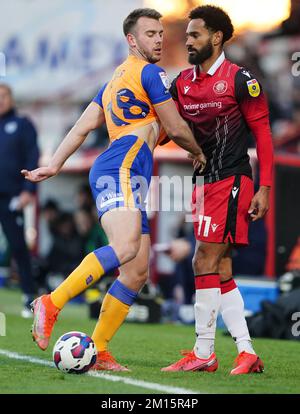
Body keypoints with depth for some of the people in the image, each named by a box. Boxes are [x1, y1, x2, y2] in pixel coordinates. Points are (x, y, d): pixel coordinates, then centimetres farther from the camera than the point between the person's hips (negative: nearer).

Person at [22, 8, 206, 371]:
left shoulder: (115, 80, 28)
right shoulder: (150, 73, 1)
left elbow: (83, 126, 23)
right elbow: (176, 129, 2)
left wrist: (54, 165, 20)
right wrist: (199, 153, 20)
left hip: (128, 179, 10)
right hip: (120, 171, -10)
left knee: (138, 271, 2)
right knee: (126, 247, -31)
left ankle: (97, 351, -1)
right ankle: (51, 304, -36)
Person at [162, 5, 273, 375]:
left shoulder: (239, 79, -8)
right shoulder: (182, 83, 11)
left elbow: (262, 133, -7)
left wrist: (264, 188, -11)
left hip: (231, 181, -8)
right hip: (203, 183, 8)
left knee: (205, 263, -11)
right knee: (220, 271, 6)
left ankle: (203, 354, -5)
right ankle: (247, 354, 10)